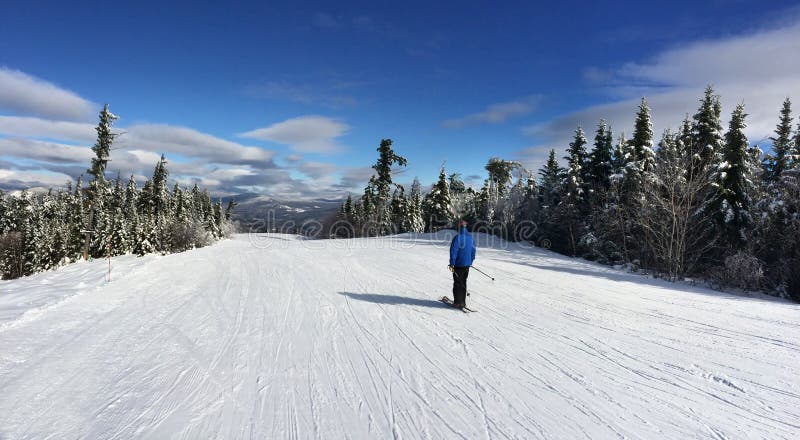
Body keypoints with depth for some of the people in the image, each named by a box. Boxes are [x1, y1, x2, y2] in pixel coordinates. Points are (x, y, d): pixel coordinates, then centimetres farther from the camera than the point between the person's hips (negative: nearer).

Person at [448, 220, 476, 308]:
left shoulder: (457, 238, -16)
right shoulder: (471, 238, 5)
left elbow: (453, 251, -18)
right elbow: (473, 251, 13)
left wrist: (452, 264, -15)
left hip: (458, 264, -6)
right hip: (467, 264, 6)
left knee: (458, 283, 1)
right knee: (463, 283, 15)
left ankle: (458, 303, 2)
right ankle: (463, 302, 19)